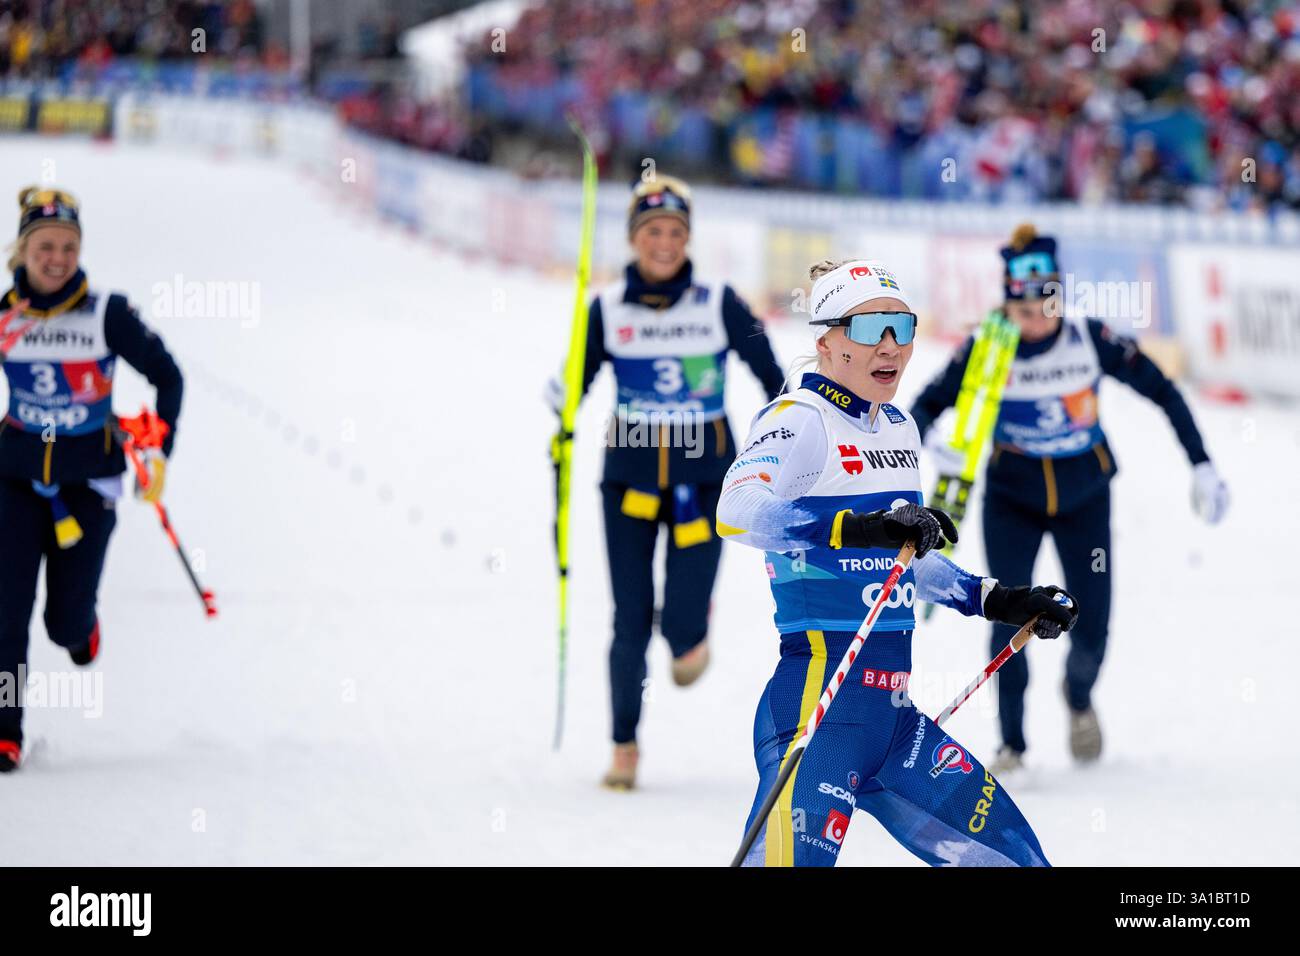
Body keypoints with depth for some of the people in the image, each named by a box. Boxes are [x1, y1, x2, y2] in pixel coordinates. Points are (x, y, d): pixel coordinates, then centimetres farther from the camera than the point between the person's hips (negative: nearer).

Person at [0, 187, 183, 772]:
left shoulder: (106, 315, -10)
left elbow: (166, 375, -1)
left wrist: (159, 452, -6)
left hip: (88, 483, -1)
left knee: (65, 621, 1)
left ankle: (80, 625, 39)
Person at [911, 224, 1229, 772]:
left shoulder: (1092, 341, -19)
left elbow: (1161, 392, -8)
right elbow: (926, 406, -13)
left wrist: (1201, 467, -9)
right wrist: (934, 443, -36)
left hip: (1085, 497, 1)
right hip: (1012, 497, -1)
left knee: (1092, 626, -3)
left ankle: (1079, 696, 33)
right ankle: (1011, 742, 4)